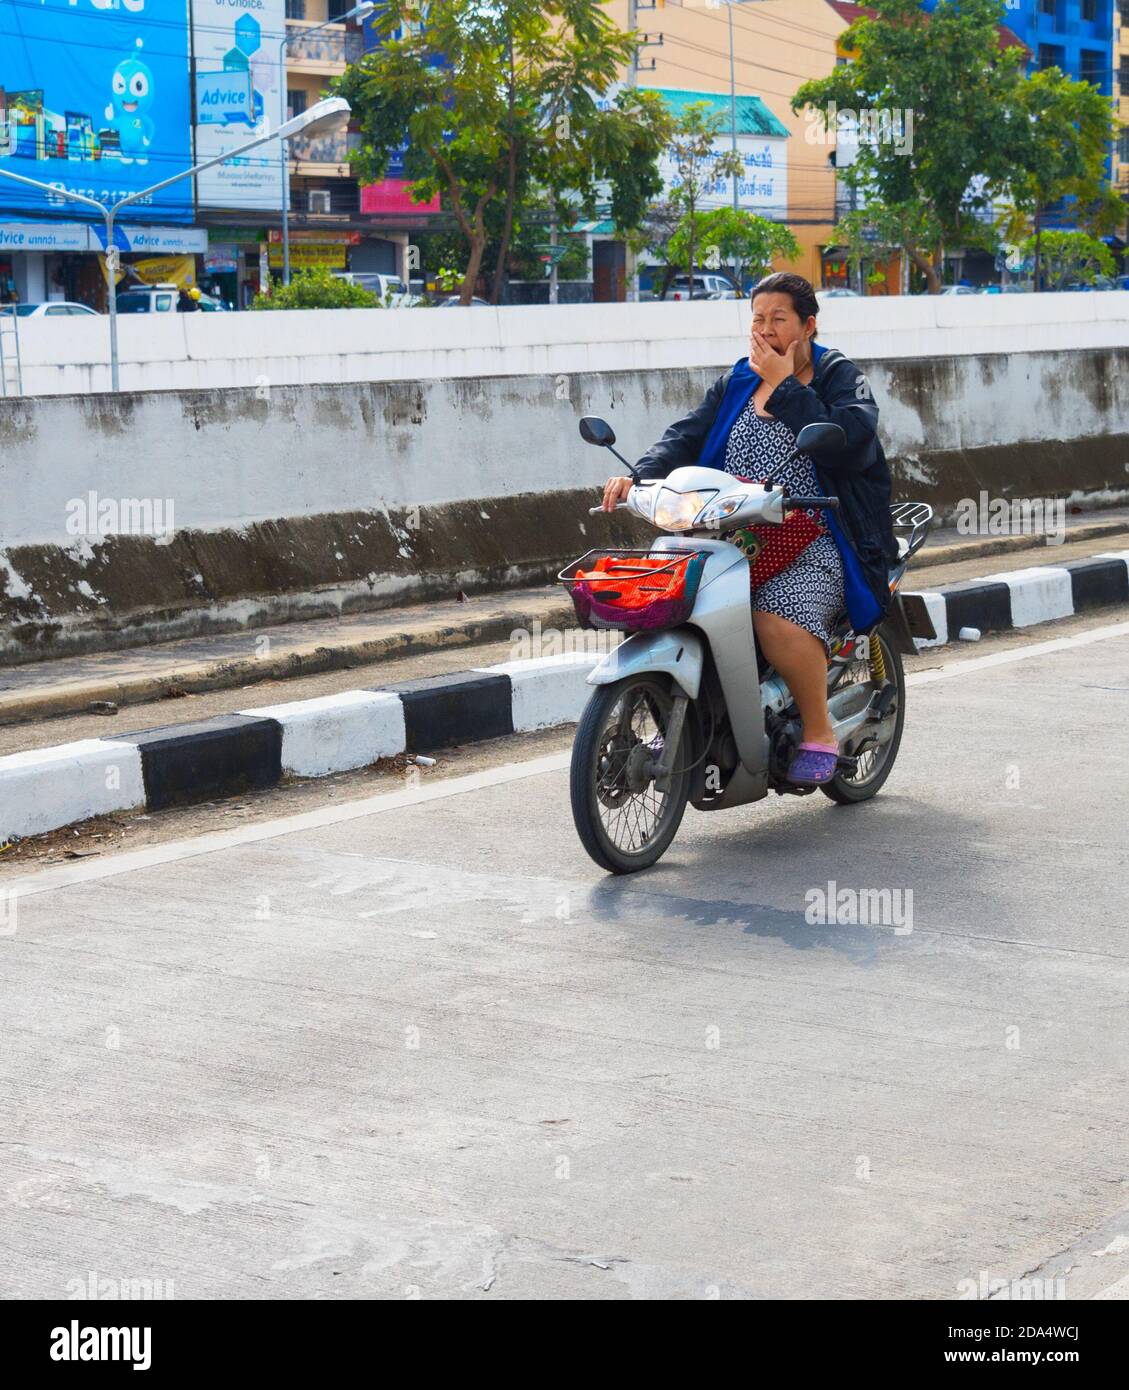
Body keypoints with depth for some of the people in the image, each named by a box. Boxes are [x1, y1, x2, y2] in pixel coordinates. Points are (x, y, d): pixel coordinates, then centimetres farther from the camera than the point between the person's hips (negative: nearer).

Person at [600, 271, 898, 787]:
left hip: (815, 542, -6)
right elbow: (688, 435, 7)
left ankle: (819, 733, -13)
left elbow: (844, 441, -17)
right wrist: (640, 475, -12)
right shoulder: (736, 383, 19)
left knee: (778, 619, -33)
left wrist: (784, 385, -12)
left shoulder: (839, 378, 4)